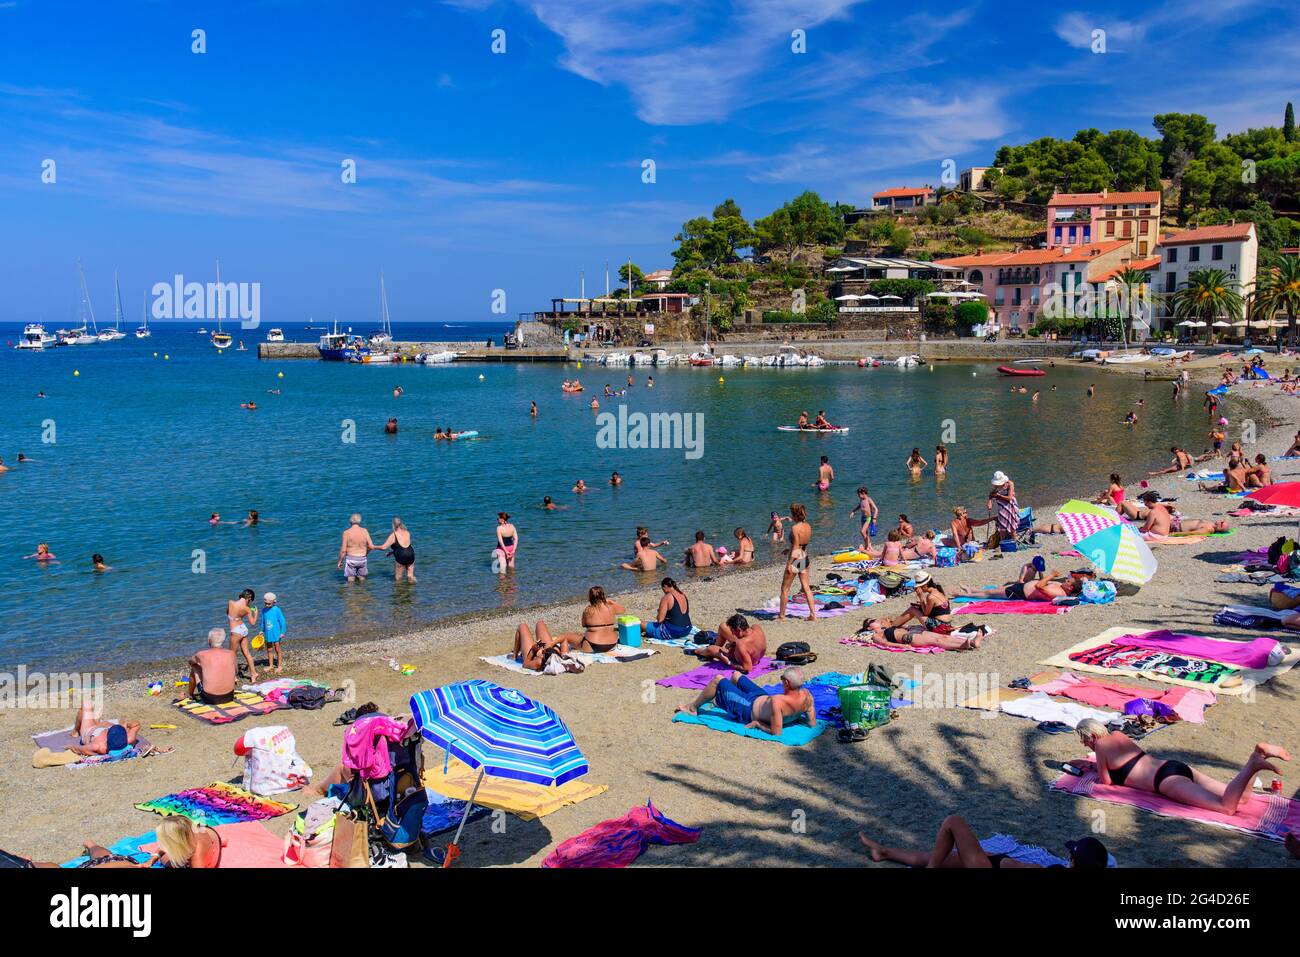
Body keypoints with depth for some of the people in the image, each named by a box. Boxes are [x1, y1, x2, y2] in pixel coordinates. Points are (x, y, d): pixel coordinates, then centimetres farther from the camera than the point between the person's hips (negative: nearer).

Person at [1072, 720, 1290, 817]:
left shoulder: (1100, 746, -3)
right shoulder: (1118, 735, 20)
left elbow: (1107, 780, 0)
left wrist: (1097, 771, 20)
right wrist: (1091, 764, 38)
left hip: (1166, 779, -9)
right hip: (1177, 766, 9)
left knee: (1227, 807, -19)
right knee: (1239, 797, 3)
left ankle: (1254, 765, -32)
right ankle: (1258, 754, -11)